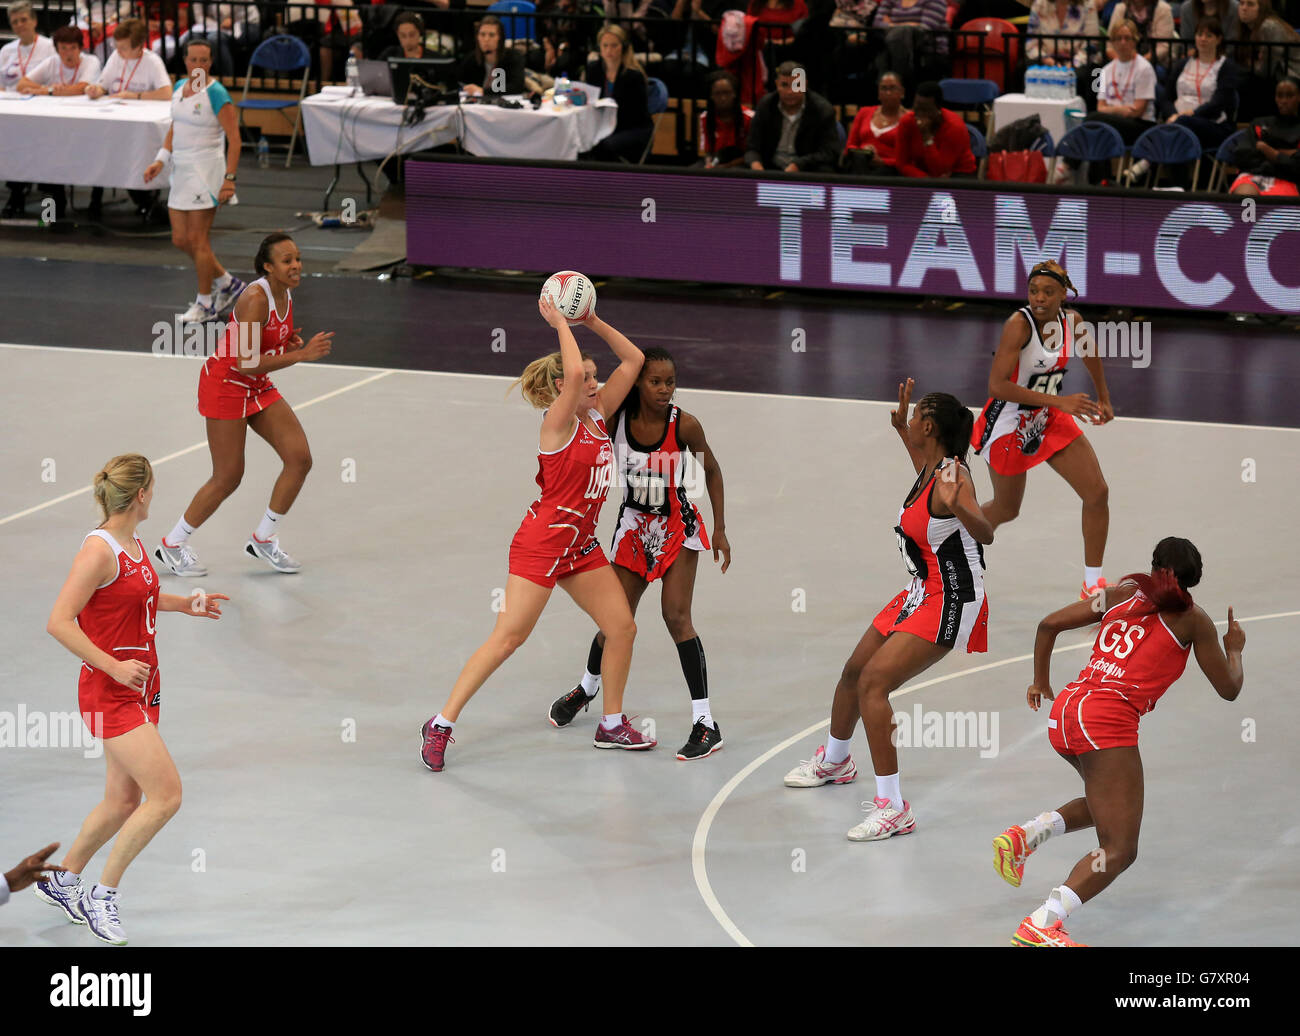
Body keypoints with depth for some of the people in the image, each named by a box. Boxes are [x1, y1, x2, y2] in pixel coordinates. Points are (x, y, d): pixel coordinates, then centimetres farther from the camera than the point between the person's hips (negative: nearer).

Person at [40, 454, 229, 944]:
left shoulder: (134, 543, 9)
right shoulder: (98, 549, -19)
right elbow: (58, 622, -22)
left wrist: (185, 604, 20)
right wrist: (114, 666, -25)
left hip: (141, 688, 9)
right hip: (109, 695, -9)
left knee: (124, 801, 14)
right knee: (167, 794, -14)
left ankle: (62, 880, 32)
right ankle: (101, 896, -2)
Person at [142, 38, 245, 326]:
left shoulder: (216, 94, -14)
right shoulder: (179, 87, 9)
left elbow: (234, 138, -16)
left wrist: (229, 178, -22)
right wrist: (161, 160, 8)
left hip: (206, 170, -8)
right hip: (181, 170, 8)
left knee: (198, 239, -3)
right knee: (181, 240, 10)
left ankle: (205, 304, 11)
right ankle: (227, 283, 27)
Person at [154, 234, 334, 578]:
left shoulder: (286, 295, 2)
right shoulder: (255, 298, -25)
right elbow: (245, 363, -29)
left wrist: (295, 344, -7)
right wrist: (301, 354, -31)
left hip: (258, 388, 8)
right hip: (225, 384, -8)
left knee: (300, 458, -2)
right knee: (228, 478, -3)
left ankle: (264, 539, 14)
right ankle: (172, 545, 15)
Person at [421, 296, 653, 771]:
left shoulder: (597, 416, 7)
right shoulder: (558, 423, -14)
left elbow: (633, 360, 9)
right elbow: (572, 372, -33)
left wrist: (593, 322, 1)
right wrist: (559, 322, -21)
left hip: (581, 544, 8)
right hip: (542, 540, -8)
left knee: (622, 627, 6)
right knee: (507, 637, -9)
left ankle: (612, 725, 22)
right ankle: (441, 724, -4)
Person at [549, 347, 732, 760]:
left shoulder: (684, 425, -18)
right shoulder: (615, 419, -13)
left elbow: (711, 470, -2)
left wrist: (719, 529, -2)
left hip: (677, 526, -3)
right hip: (633, 526, 3)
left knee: (676, 617, -15)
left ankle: (705, 722, -13)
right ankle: (587, 687, 41)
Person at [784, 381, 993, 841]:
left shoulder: (954, 475, -23)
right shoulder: (930, 469, 4)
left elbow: (986, 534, -40)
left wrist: (957, 508, -57)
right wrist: (901, 429, 30)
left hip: (950, 604, -10)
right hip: (921, 594, 10)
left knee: (873, 682, -24)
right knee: (853, 672, 24)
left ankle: (892, 807, -22)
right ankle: (834, 761, 53)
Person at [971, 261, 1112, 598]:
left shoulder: (1072, 321, -8)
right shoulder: (1019, 325, -27)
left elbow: (1090, 352, 17)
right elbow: (997, 386, -32)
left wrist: (1103, 399, 25)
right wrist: (1059, 401, -34)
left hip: (1049, 419, 6)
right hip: (1008, 424, -6)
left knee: (1097, 493, -4)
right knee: (1006, 509, 11)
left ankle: (1093, 584, 8)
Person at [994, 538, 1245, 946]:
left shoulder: (1122, 594, 18)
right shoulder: (1192, 618, 6)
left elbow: (1049, 624, 18)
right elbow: (1229, 689, 12)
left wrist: (1041, 682, 33)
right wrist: (1235, 648, 33)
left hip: (1065, 709, 7)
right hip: (1109, 721, -7)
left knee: (1111, 802, 33)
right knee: (1118, 851, -8)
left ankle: (1027, 833, 11)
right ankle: (1041, 926, -27)